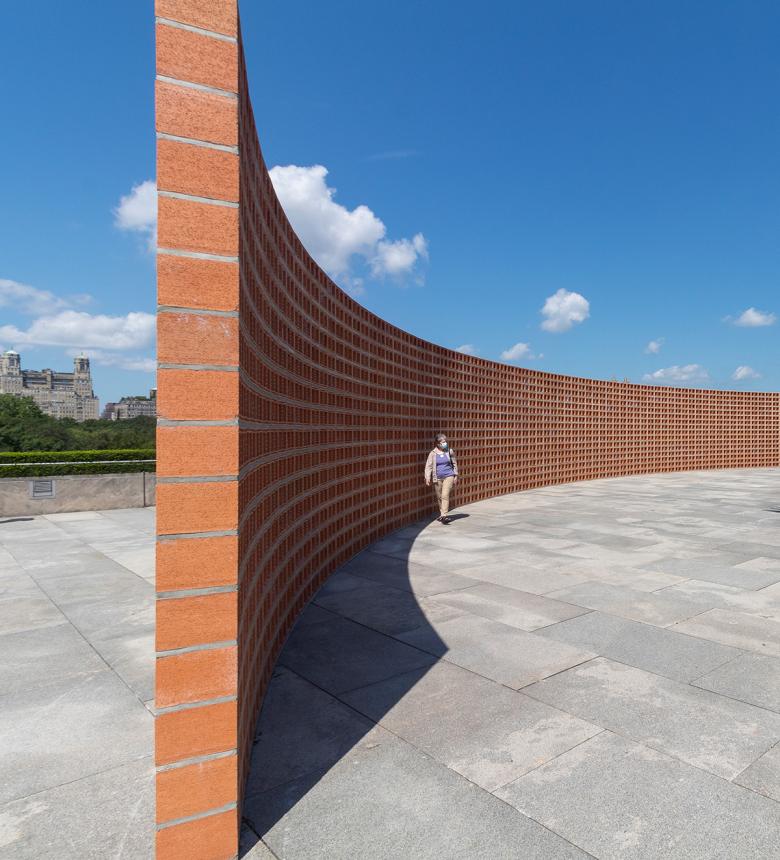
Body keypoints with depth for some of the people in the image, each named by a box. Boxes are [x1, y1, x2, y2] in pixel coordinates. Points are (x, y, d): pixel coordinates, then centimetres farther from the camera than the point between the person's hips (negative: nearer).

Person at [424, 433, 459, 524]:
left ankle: (444, 516, -16)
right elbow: (428, 466, -3)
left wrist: (456, 476, 11)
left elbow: (454, 464, 10)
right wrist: (427, 478, -11)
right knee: (439, 497, 11)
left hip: (448, 476, -1)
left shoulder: (450, 451, -1)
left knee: (445, 495, -14)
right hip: (437, 478, 1)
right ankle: (441, 514, 29)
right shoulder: (433, 453, -4)